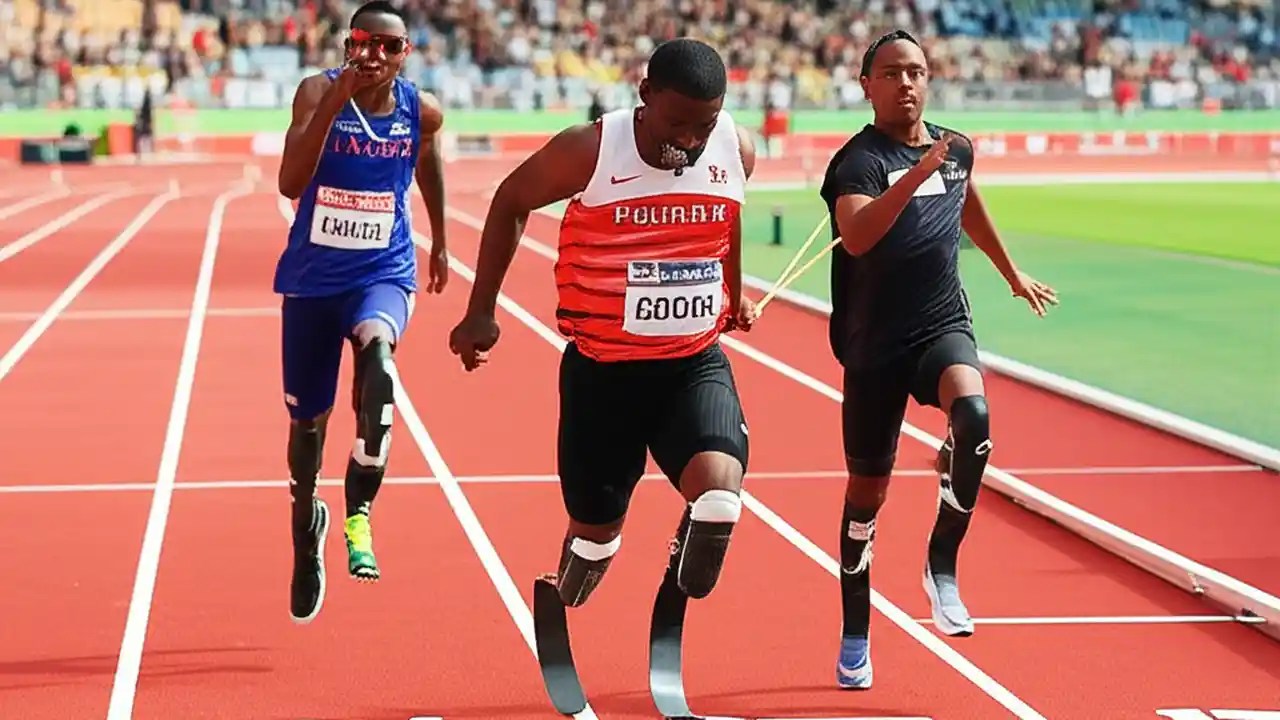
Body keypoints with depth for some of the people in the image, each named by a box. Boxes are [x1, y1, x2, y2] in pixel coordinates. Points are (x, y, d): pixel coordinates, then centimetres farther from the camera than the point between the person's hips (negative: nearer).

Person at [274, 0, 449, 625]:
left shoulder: (421, 111, -6)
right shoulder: (318, 92, -14)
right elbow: (290, 185, -27)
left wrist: (440, 241, 26)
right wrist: (333, 106, -35)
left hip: (384, 274, 0)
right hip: (313, 277, 0)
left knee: (377, 354, -34)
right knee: (307, 419, 11)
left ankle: (358, 513, -26)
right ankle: (306, 524, 42)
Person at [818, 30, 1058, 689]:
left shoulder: (955, 150, 8)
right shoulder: (858, 160, -11)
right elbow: (855, 237, -31)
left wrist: (1012, 273, 41)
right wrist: (915, 175, -40)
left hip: (943, 325, 3)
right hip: (875, 343, -3)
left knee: (972, 413, -31)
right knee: (867, 489, 7)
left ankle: (942, 566, -14)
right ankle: (856, 636, 24)